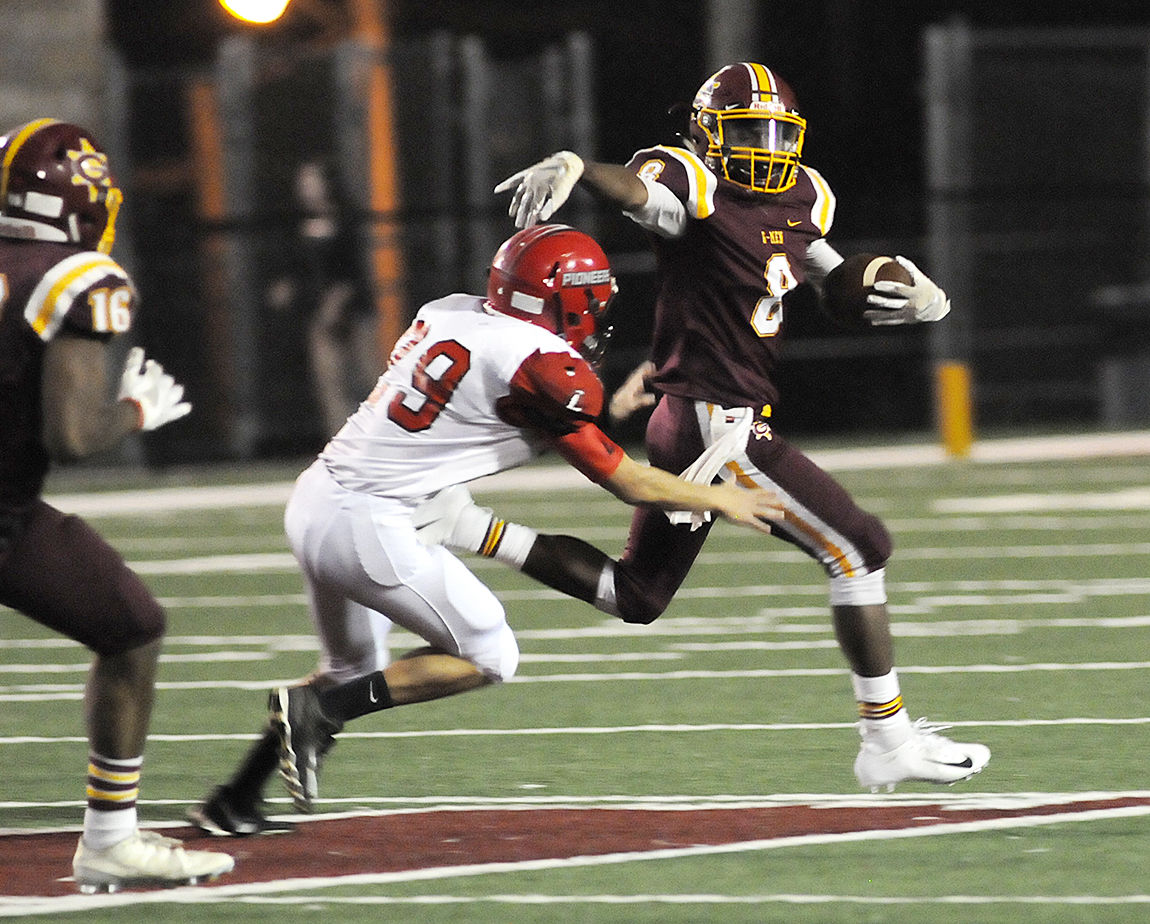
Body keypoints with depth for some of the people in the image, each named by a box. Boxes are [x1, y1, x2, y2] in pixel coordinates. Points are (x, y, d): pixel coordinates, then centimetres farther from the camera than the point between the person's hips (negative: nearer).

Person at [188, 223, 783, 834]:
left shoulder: (451, 312, 10)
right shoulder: (540, 366, -12)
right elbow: (626, 482, -3)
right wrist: (718, 500, 11)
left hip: (316, 499, 8)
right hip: (368, 526, -8)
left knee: (353, 669, 26)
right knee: (489, 657, 6)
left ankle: (233, 802, 23)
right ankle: (318, 711, -3)